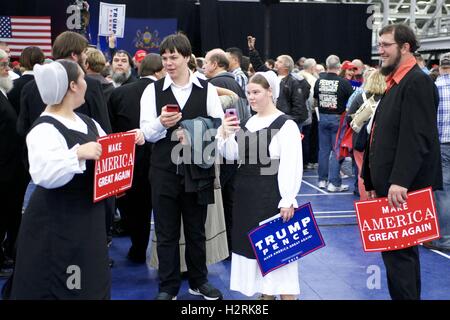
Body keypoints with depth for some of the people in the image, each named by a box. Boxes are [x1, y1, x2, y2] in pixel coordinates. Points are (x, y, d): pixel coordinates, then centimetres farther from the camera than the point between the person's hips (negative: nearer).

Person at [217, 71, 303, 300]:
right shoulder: (247, 123, 12)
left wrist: (288, 201, -18)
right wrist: (225, 135, -9)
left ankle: (285, 294, 7)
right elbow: (232, 156, 9)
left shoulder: (286, 125, -9)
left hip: (271, 195, -7)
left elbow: (292, 165, -14)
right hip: (246, 194, 7)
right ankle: (265, 294, 27)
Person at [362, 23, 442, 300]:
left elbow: (416, 138, -23)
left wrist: (399, 181, -27)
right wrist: (375, 181, 19)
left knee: (398, 253, -6)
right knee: (403, 253, 17)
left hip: (404, 188, -10)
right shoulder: (396, 82, 17)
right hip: (390, 185, 10)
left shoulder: (417, 82, -13)